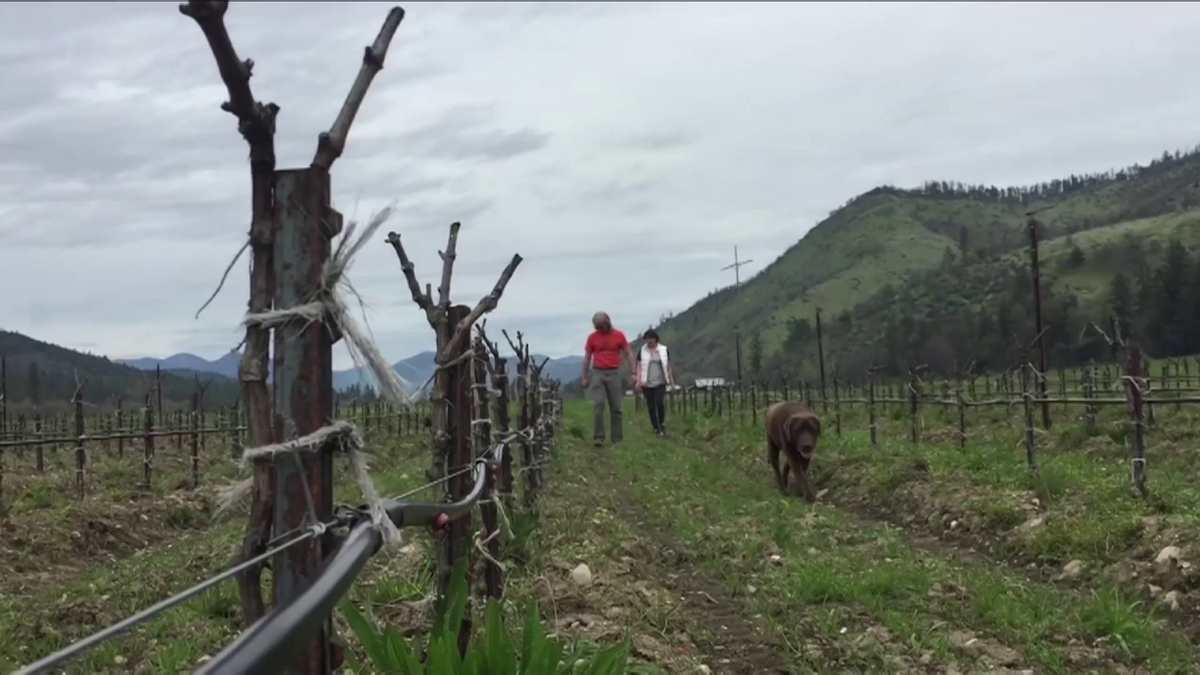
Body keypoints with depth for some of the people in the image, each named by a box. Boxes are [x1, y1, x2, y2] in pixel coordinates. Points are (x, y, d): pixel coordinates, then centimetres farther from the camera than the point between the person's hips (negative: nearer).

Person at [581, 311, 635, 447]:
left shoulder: (619, 335, 2)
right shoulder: (592, 337, 5)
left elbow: (628, 354, 5)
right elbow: (587, 358, 10)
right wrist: (584, 377, 7)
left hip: (614, 373, 0)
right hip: (598, 374, 0)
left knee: (616, 408, 3)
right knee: (598, 405, -12)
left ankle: (617, 438, 8)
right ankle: (598, 437, -12)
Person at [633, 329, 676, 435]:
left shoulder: (663, 350, 4)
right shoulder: (642, 351, 3)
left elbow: (668, 366, 8)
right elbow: (639, 366, 2)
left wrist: (671, 380, 7)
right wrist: (638, 380, -9)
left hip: (660, 383, -1)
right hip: (647, 384, 1)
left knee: (660, 403, -17)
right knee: (651, 406, 2)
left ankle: (662, 423, 6)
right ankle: (656, 428, 11)